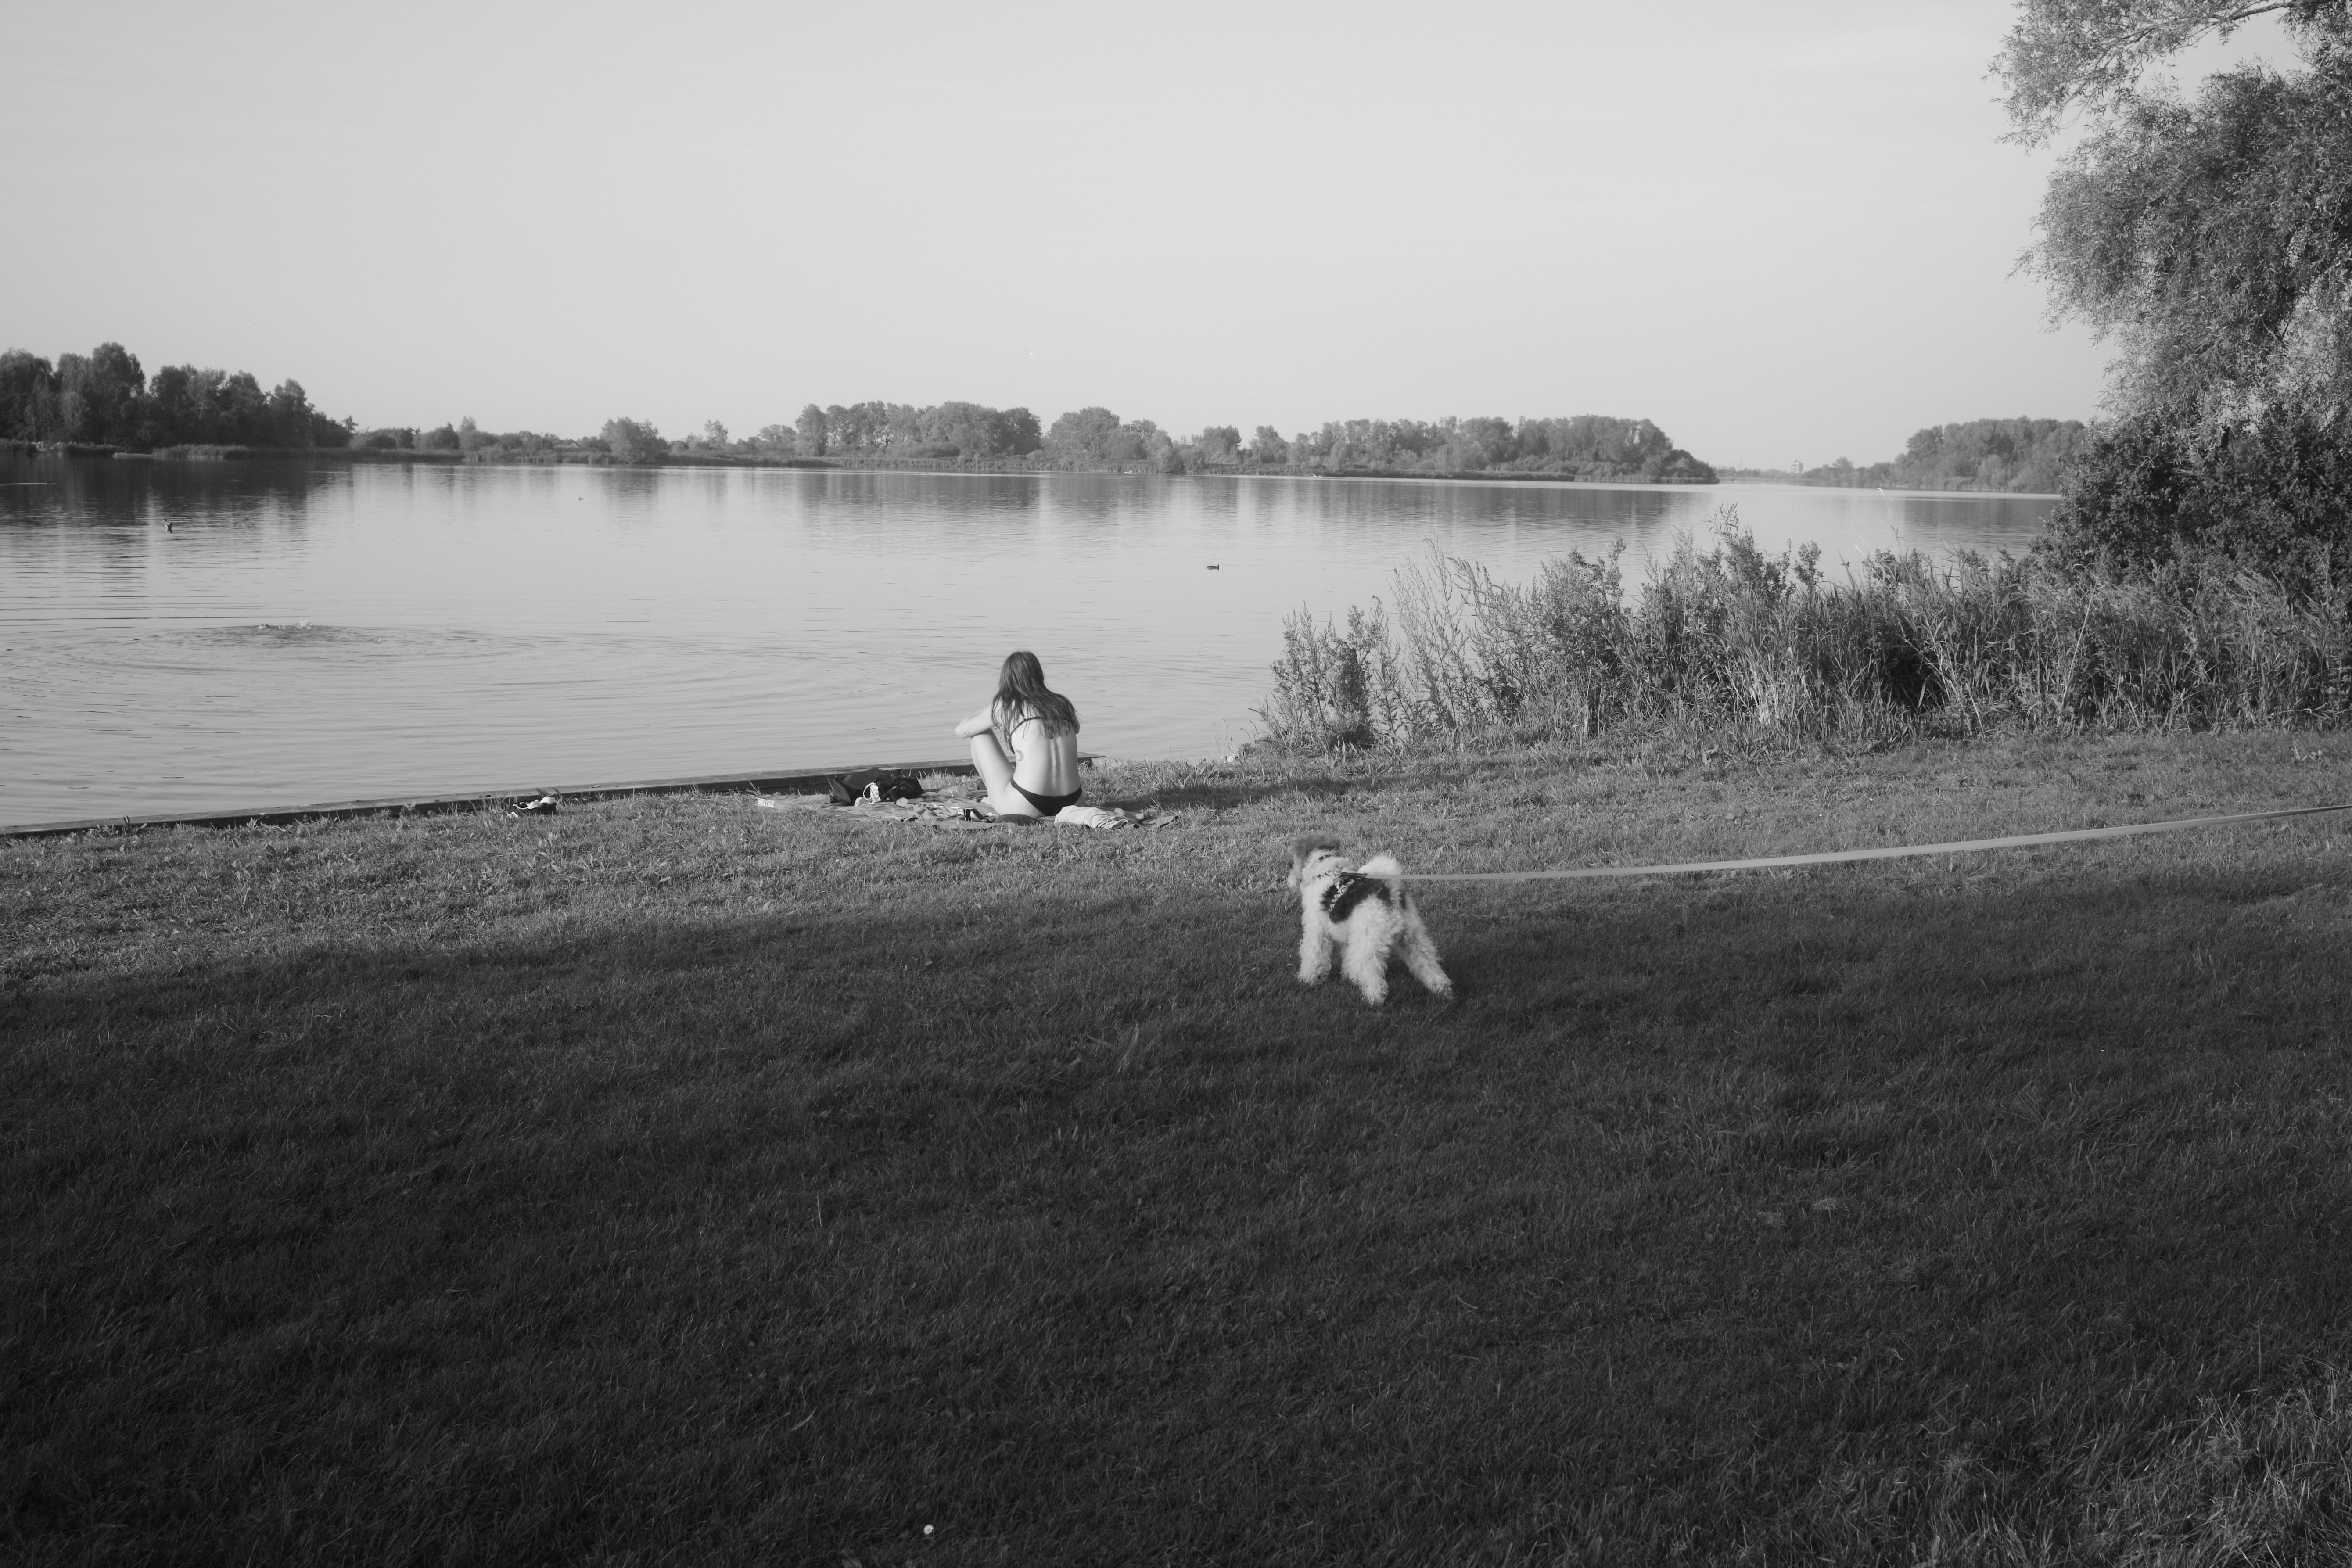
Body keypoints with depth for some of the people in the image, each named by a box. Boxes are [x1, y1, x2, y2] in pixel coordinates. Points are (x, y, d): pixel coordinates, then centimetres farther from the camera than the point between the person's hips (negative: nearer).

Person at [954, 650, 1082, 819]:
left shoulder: (1005, 707, 1)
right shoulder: (1062, 704, 11)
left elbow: (961, 730, 15)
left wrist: (987, 713, 33)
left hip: (1027, 807, -5)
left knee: (980, 734, 15)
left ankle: (994, 798, 25)